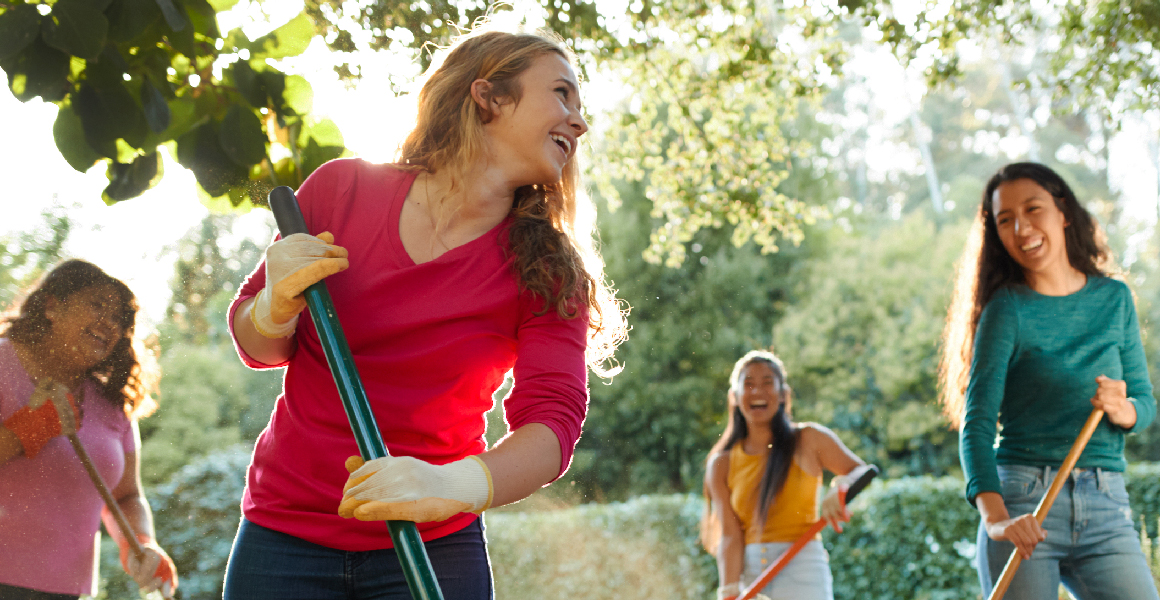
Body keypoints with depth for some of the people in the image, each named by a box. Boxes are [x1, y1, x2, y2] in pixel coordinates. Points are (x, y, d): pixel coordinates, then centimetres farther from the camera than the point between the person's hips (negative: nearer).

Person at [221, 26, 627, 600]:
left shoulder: (550, 272, -7)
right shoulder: (341, 189, -6)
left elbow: (552, 422, -20)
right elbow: (256, 346, 6)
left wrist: (451, 486, -38)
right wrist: (277, 309, -18)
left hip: (434, 551, 0)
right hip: (284, 535, 1)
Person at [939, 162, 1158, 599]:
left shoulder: (1115, 299, 10)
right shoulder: (1008, 308, -2)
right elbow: (976, 423, -10)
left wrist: (1122, 409, -9)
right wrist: (995, 517, -25)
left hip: (1107, 512, 3)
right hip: (1023, 503, -3)